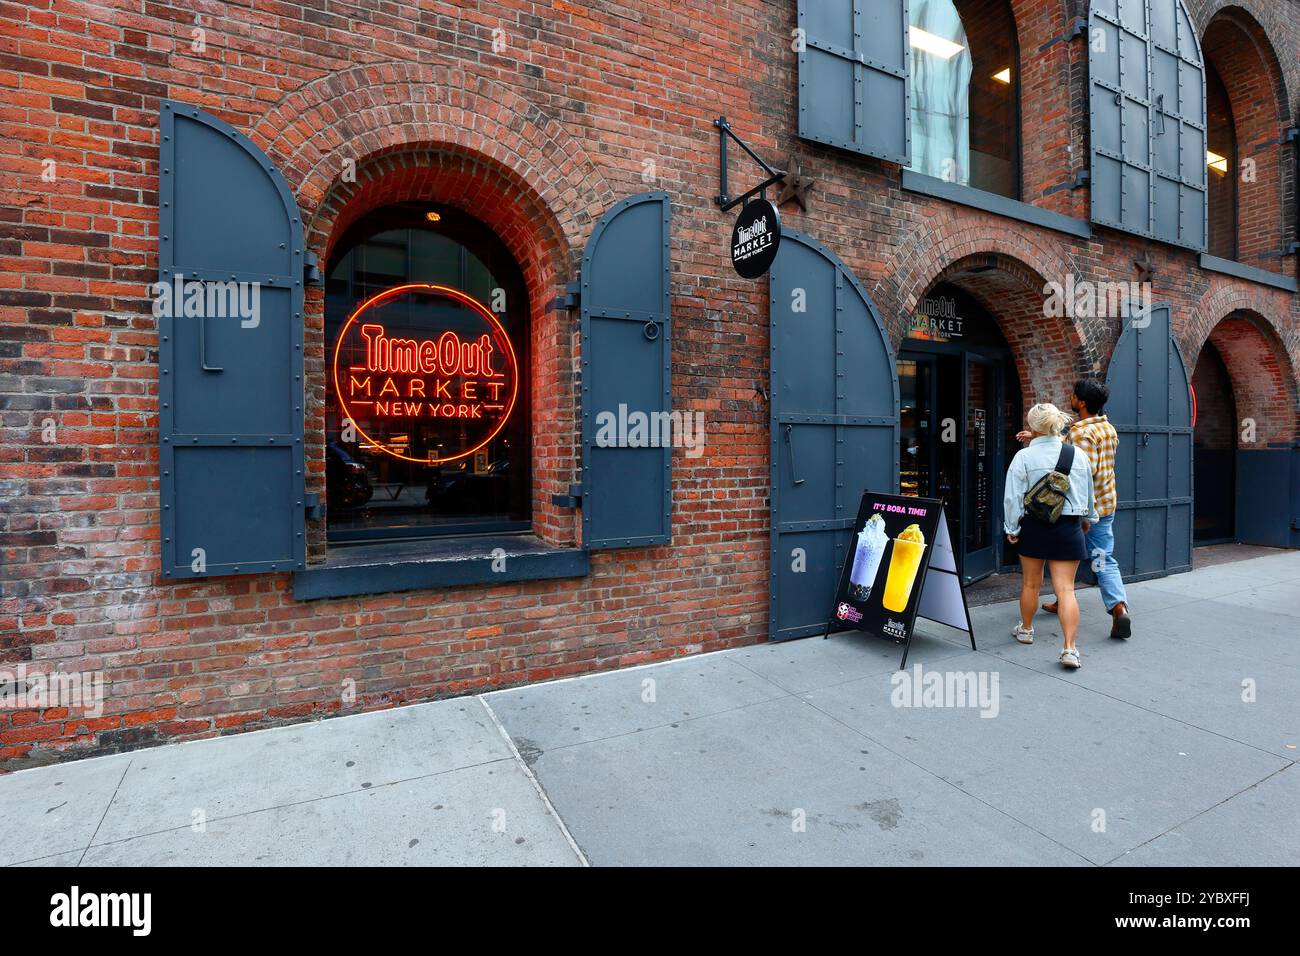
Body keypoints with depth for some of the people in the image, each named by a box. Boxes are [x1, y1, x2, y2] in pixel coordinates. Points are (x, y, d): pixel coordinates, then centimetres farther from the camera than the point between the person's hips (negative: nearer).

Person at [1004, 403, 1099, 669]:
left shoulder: (1024, 456, -10)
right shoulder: (1078, 456, 2)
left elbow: (1014, 497, -9)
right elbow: (1088, 494, 15)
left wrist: (1011, 528, 2)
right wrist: (1087, 518, 33)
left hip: (1034, 526, -2)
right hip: (1068, 528, 2)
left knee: (1031, 583, 16)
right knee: (1065, 588, 1)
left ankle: (1026, 629, 35)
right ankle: (1070, 648, -6)